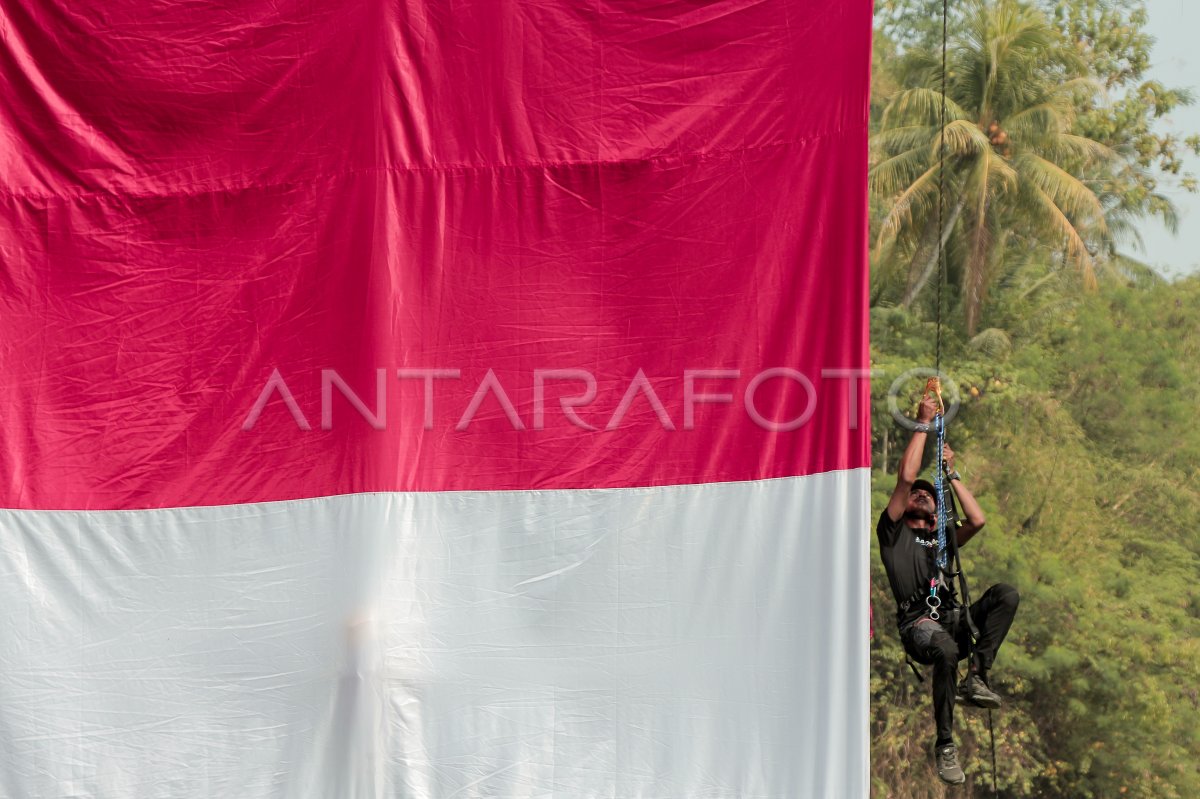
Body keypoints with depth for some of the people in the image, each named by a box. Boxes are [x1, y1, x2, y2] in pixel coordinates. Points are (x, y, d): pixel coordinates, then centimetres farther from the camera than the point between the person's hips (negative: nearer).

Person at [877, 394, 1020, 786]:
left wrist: (951, 474, 21)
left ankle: (976, 677, -23)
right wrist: (923, 424, 8)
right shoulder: (894, 532, 15)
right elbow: (906, 476, 4)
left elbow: (978, 520, 13)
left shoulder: (943, 537, 31)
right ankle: (945, 744, -26)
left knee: (1006, 594, -21)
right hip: (919, 622, -5)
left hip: (954, 617, 5)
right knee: (946, 650, -39)